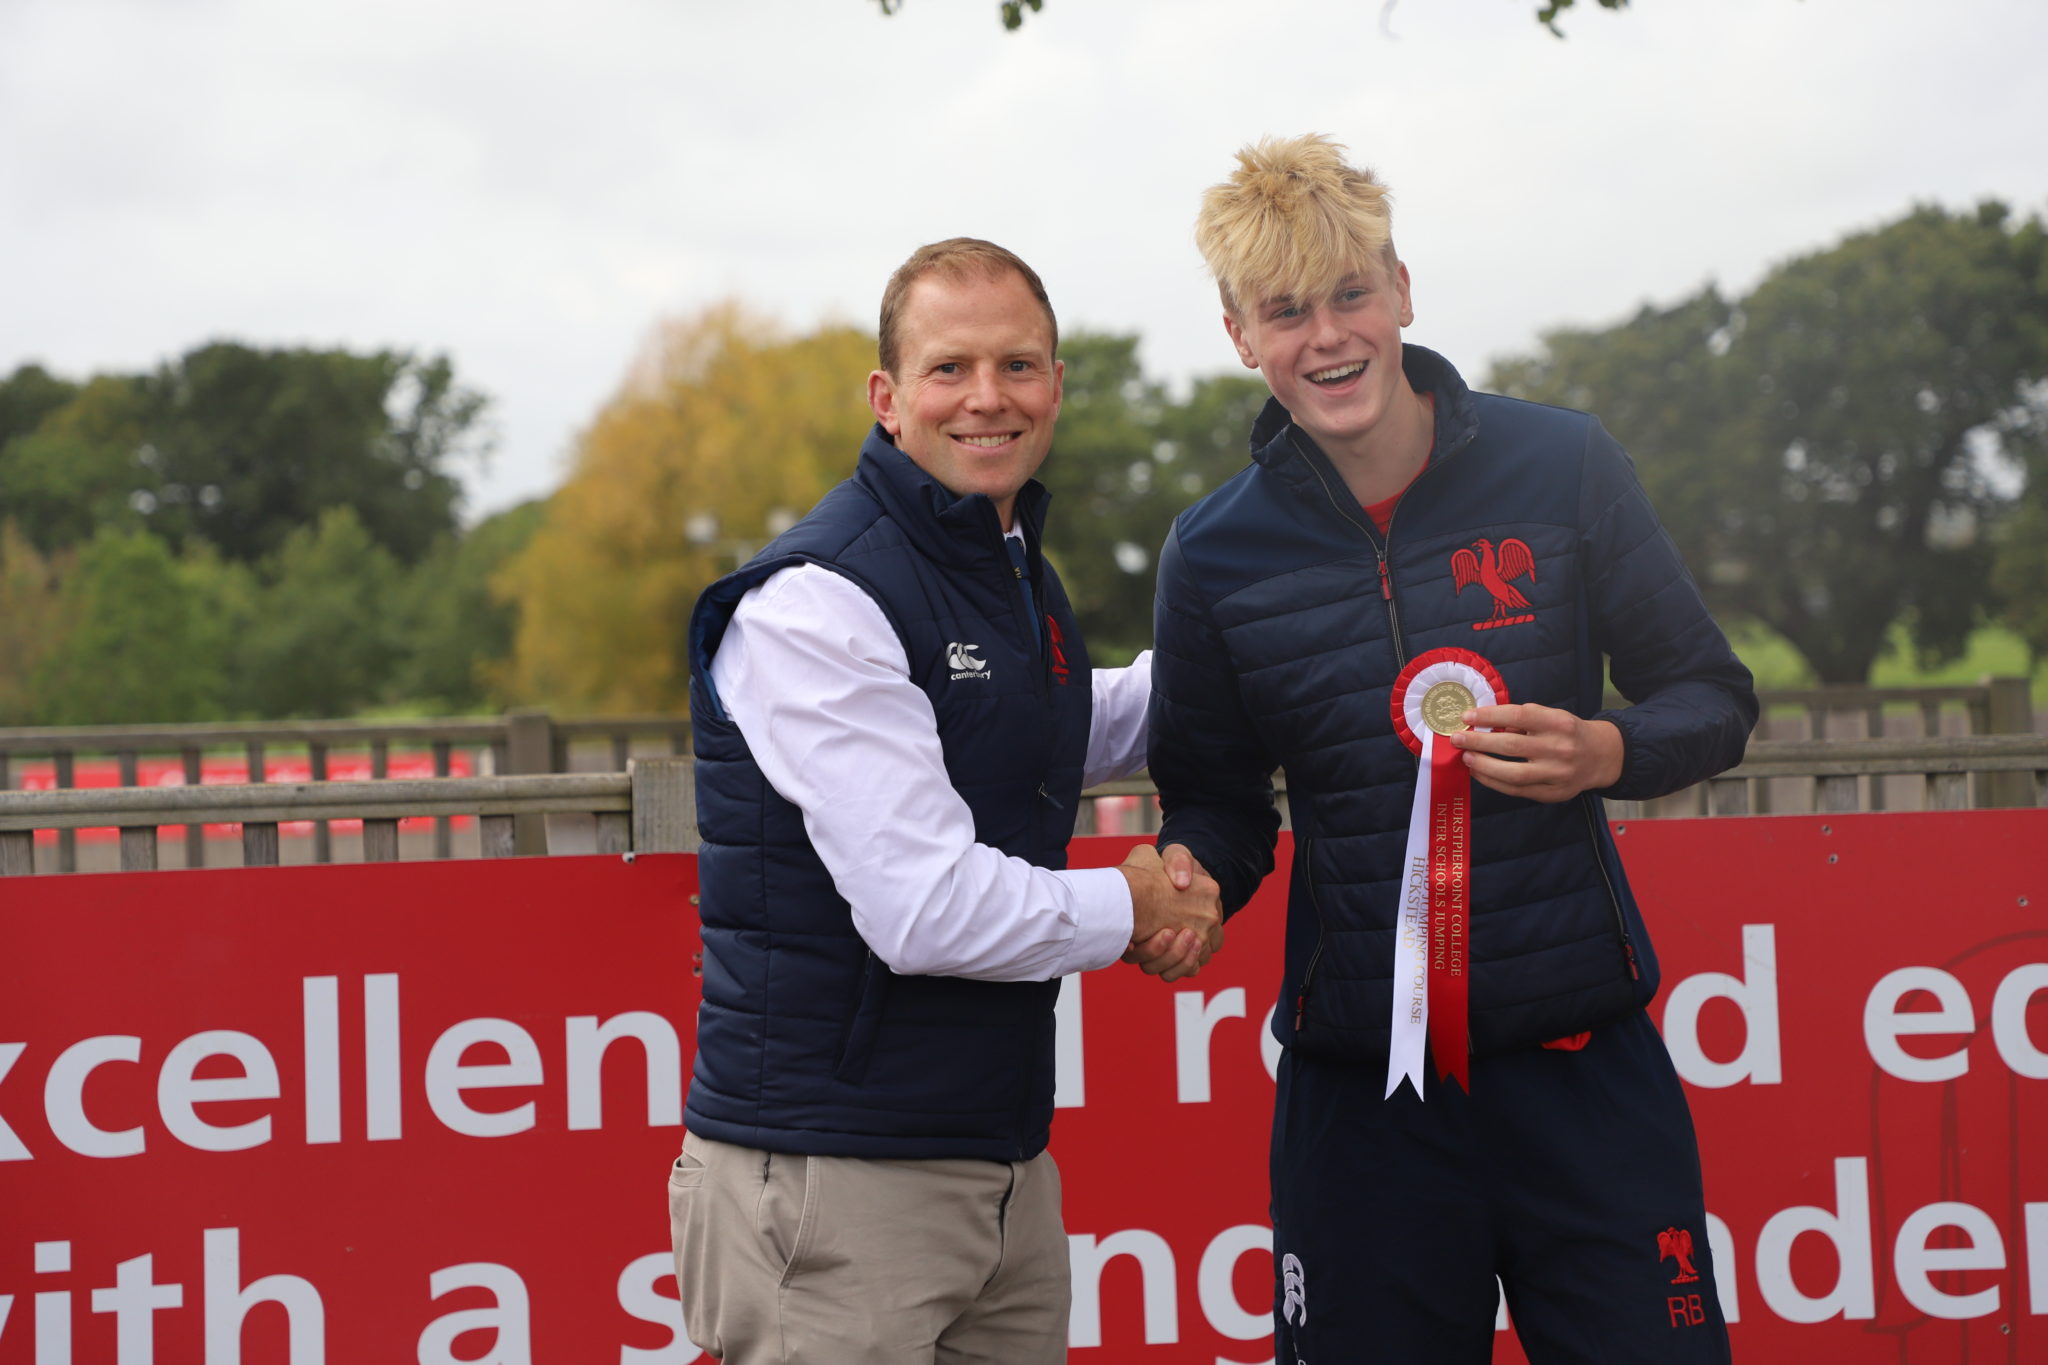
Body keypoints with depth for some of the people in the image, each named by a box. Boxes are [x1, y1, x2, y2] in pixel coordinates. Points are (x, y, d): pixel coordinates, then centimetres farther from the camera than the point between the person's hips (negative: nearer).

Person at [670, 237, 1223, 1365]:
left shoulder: (1022, 577, 14)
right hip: (830, 1177, -9)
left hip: (1008, 1171, 9)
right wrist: (1134, 910, -7)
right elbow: (925, 911, -23)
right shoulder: (817, 602, -16)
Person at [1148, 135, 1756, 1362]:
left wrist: (1607, 753, -14)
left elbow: (1715, 698, 6)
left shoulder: (1562, 468, -2)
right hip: (1359, 1091, 1)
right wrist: (1189, 877, -12)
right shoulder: (1217, 556, 2)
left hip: (1583, 1066, 0)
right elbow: (1218, 799, 10)